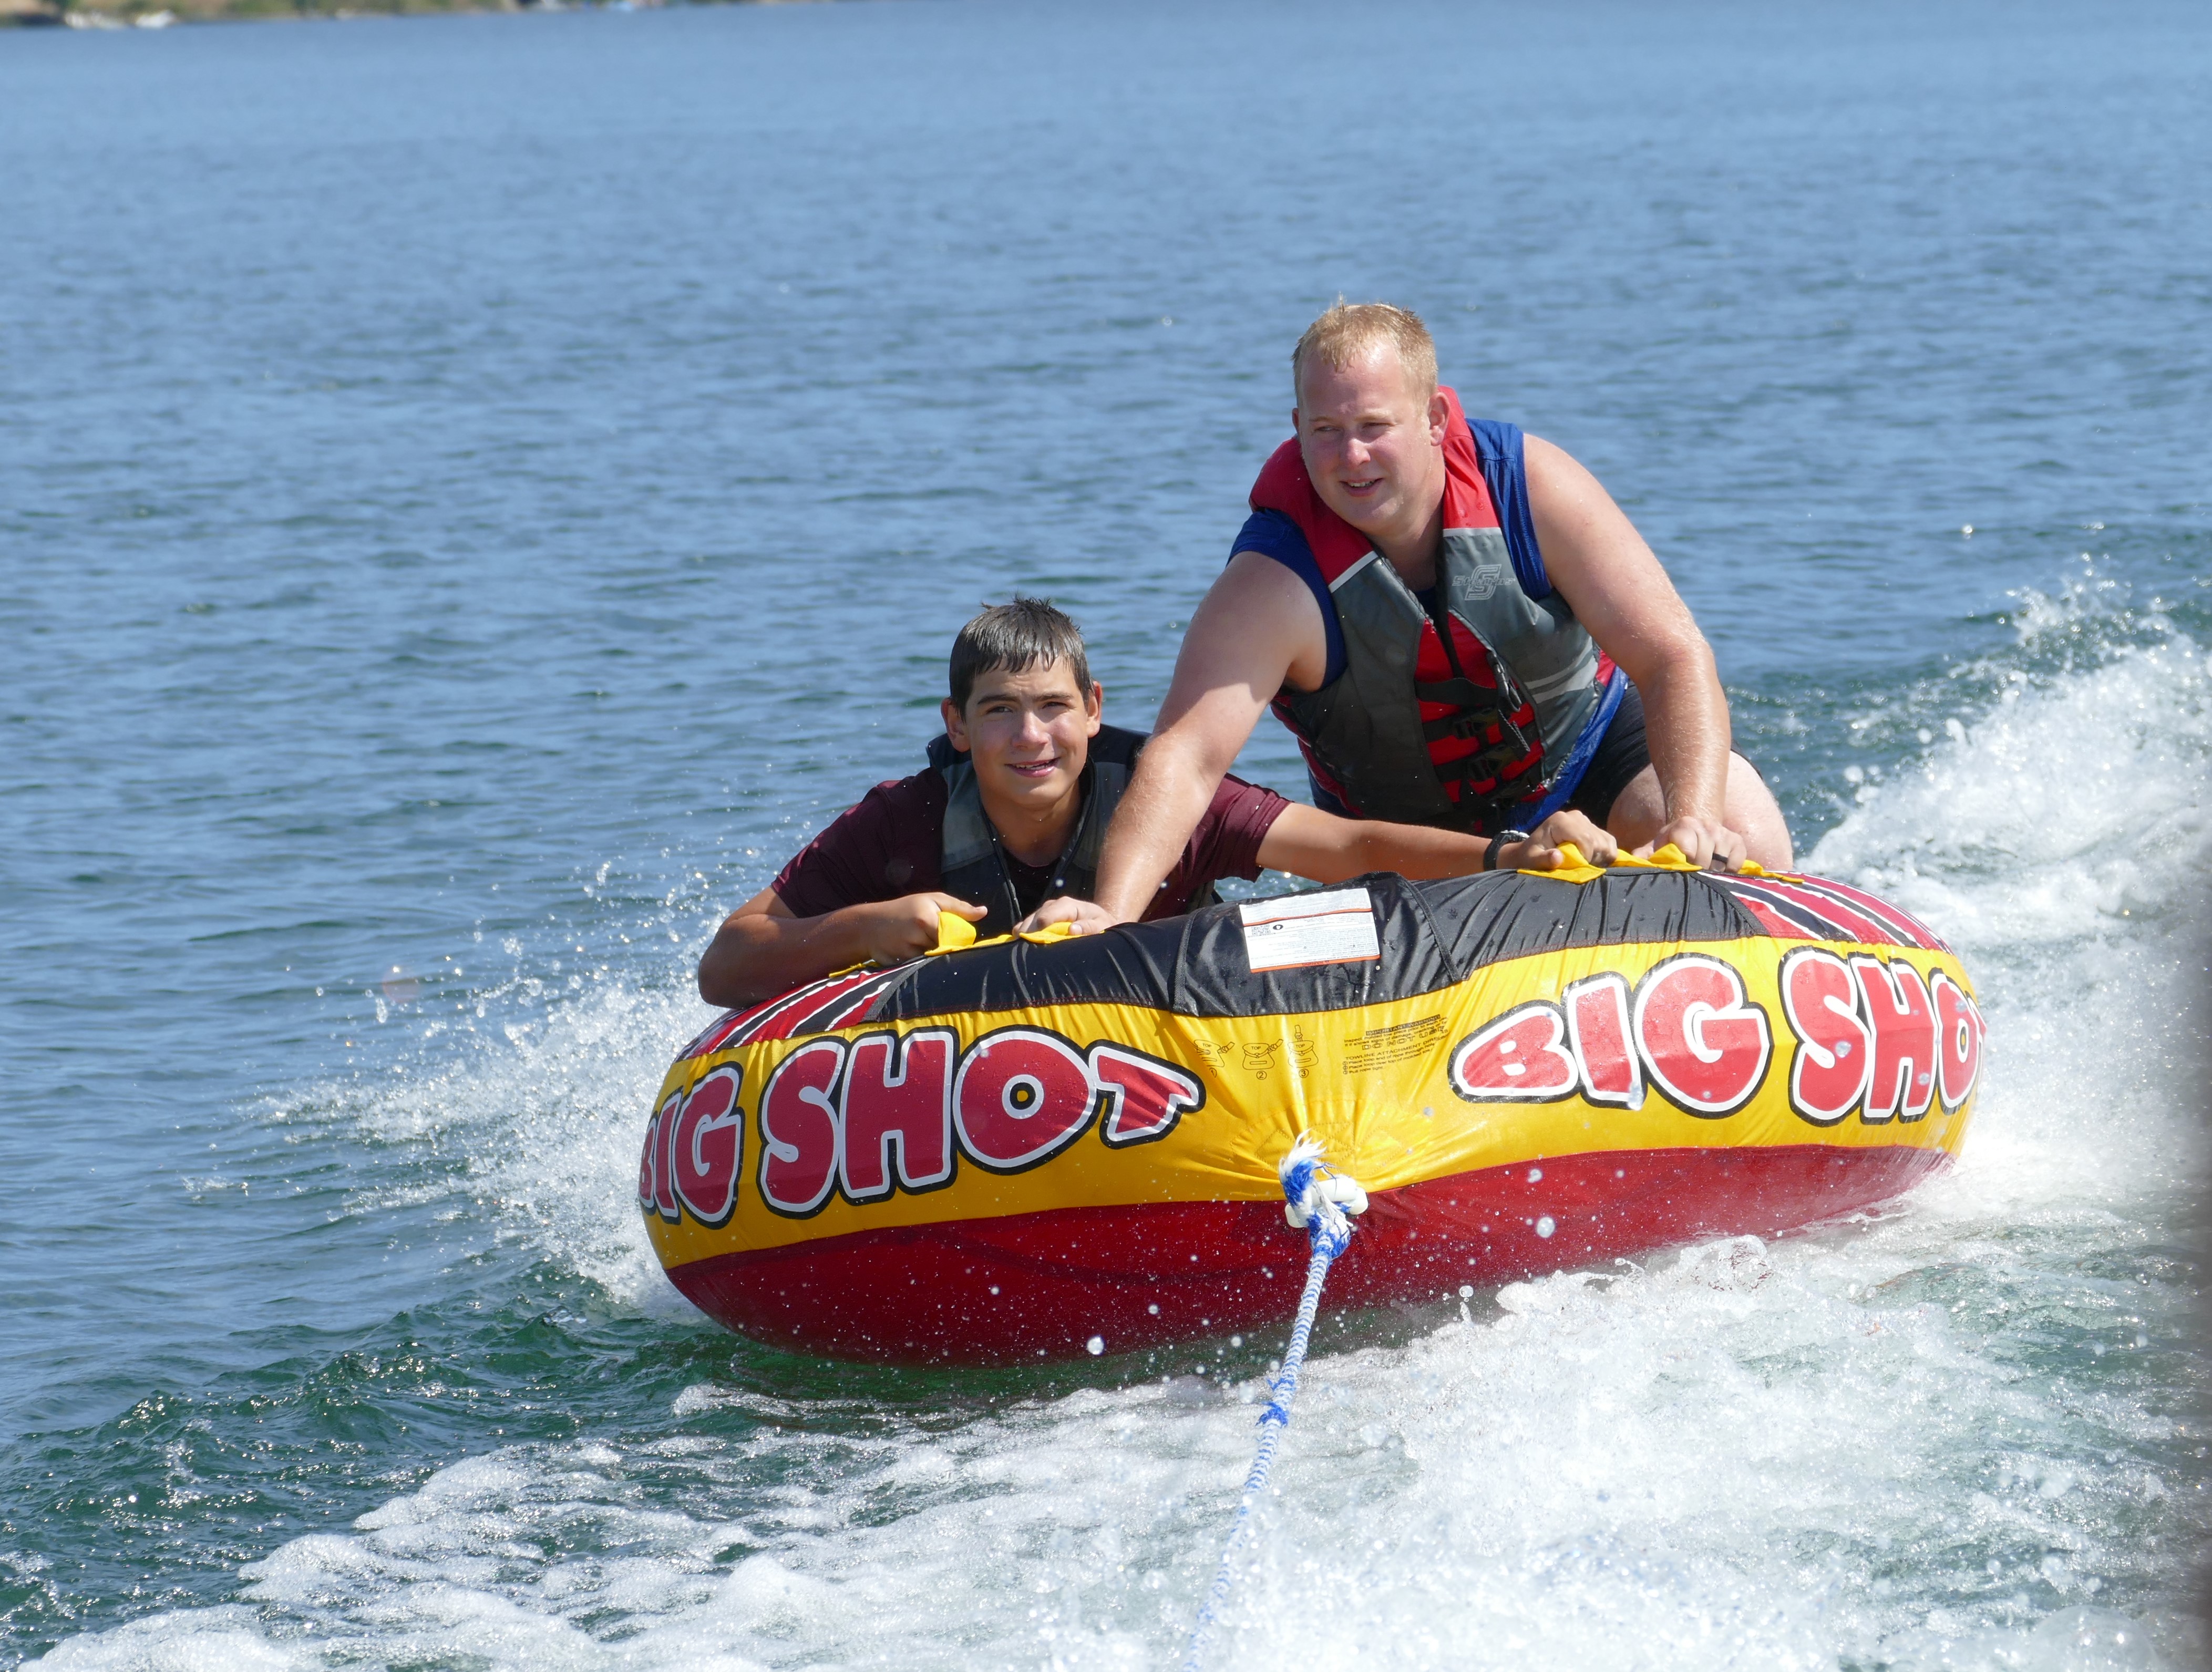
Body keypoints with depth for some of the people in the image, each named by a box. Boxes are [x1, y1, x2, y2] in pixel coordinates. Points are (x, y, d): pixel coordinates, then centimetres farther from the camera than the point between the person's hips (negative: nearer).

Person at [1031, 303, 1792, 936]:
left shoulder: (1529, 486, -24)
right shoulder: (1274, 587, -30)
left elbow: (1672, 656, -26)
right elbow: (1185, 758, -40)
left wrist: (1693, 820, -43)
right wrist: (1111, 911, -58)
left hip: (1590, 748, 0)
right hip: (1409, 835, 1)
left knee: (1747, 839, -24)